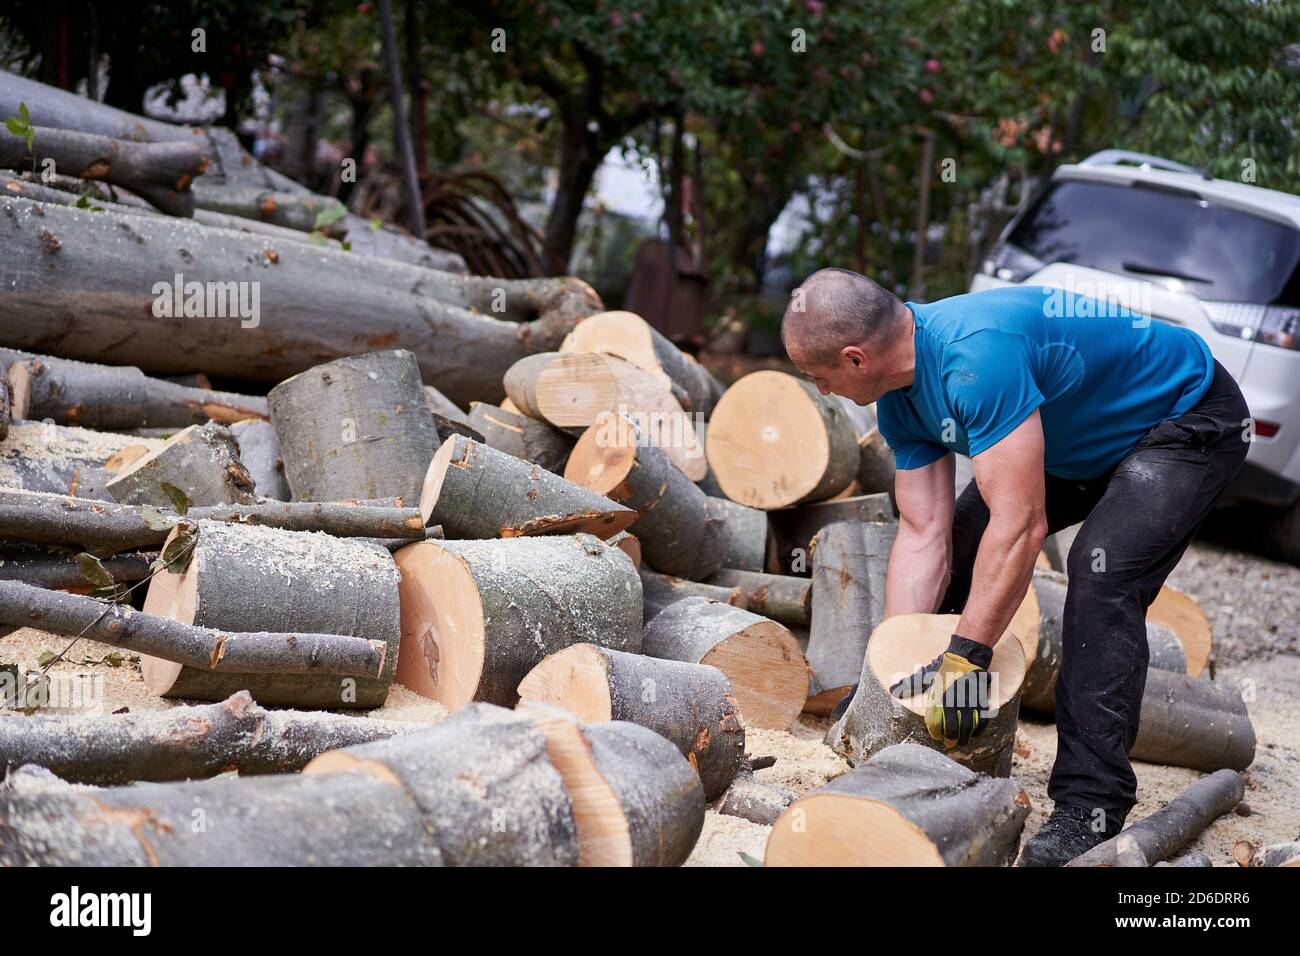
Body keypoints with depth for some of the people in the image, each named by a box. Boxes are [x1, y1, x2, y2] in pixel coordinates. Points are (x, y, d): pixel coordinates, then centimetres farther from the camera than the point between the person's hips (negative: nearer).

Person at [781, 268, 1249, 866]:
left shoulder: (977, 355, -38)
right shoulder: (901, 398, -9)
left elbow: (1021, 524, -38)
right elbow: (923, 536, -7)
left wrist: (966, 657, -32)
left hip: (1188, 420, -9)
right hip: (1081, 439, 9)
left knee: (1101, 573, -28)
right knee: (956, 548, 8)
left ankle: (1089, 810, -23)